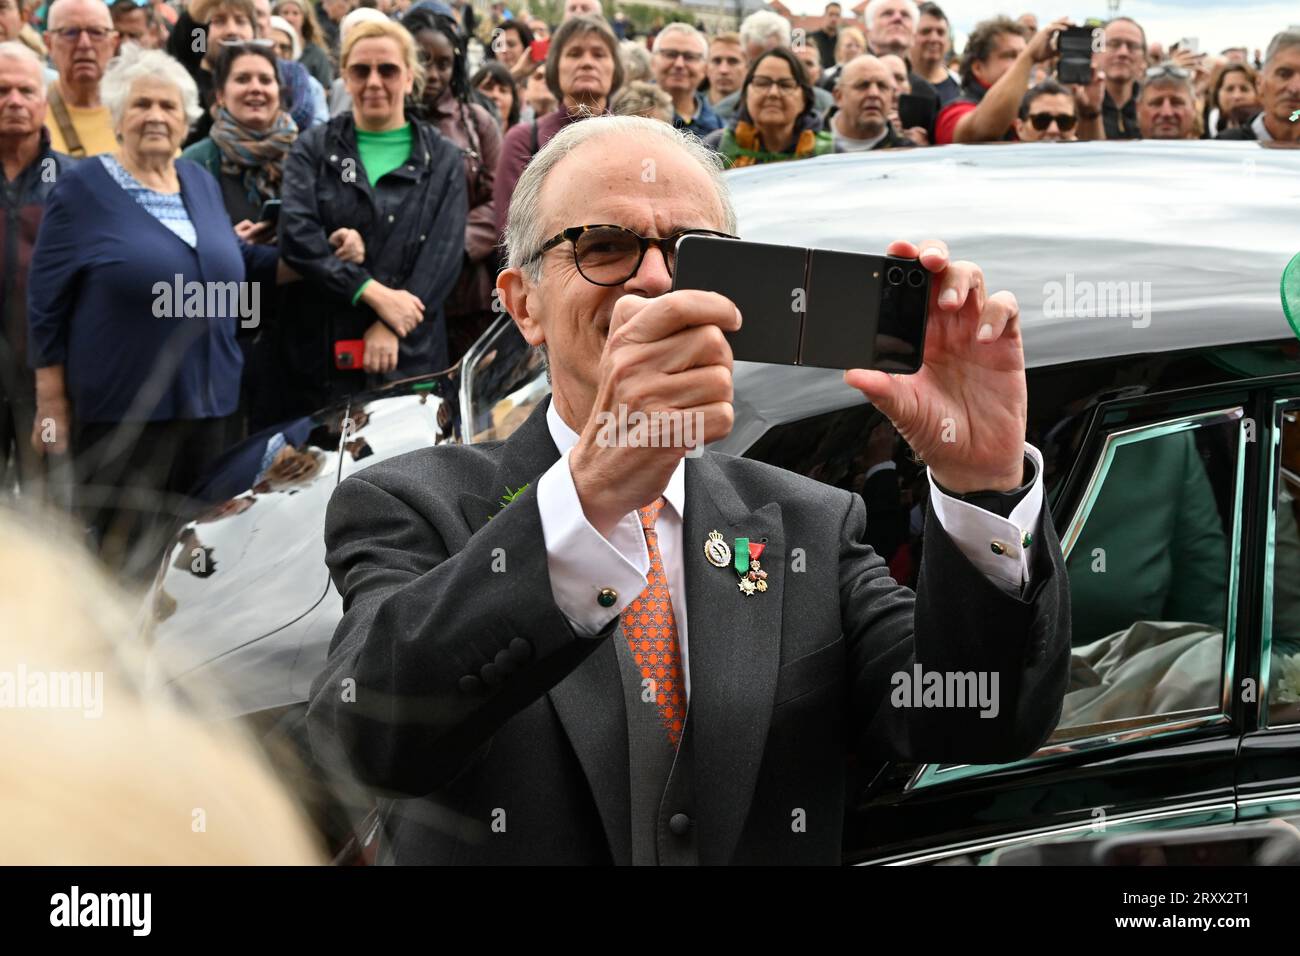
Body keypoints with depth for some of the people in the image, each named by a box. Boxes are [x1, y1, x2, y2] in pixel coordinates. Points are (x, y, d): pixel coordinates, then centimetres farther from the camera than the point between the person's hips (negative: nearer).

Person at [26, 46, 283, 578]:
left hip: (205, 403, 5)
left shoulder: (202, 184, 11)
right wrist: (52, 408, -8)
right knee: (125, 563, -1)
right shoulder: (82, 189, -5)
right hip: (119, 412, -5)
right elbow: (46, 306, -4)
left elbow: (233, 266, 23)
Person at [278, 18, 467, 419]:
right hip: (321, 352, 0)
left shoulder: (443, 160, 9)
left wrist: (393, 327, -12)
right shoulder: (313, 149, 8)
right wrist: (375, 294, -15)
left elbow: (445, 254, 0)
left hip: (411, 354, 0)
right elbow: (297, 236, -6)